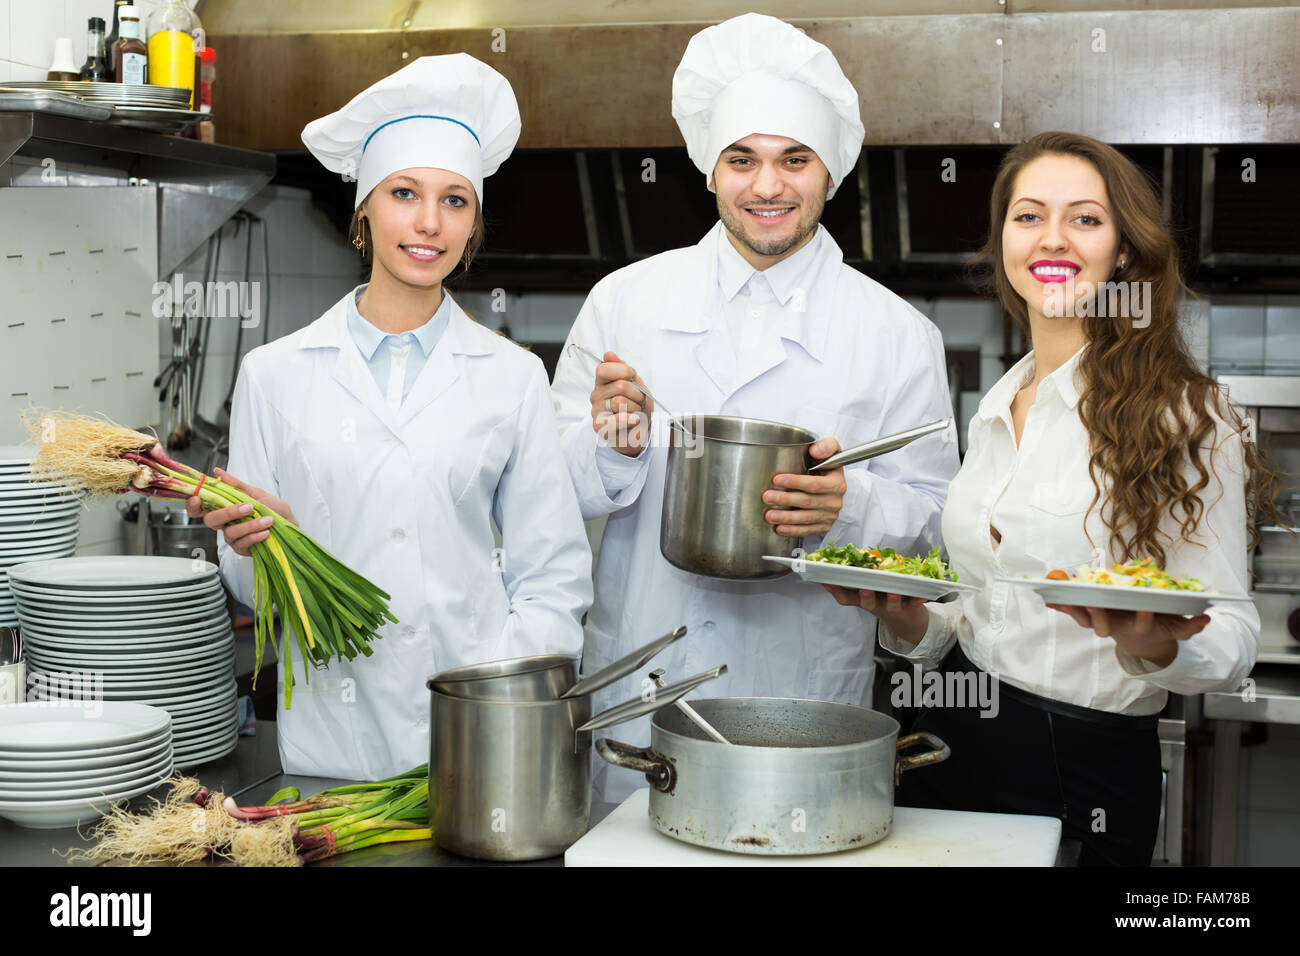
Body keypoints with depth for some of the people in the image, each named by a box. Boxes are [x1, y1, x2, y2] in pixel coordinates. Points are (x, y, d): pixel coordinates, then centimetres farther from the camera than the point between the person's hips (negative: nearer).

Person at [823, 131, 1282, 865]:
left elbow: (1232, 638, -10)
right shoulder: (998, 407, 9)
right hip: (951, 749, 6)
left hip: (1085, 771, -5)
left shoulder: (1182, 416, -9)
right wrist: (908, 618, -4)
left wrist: (1152, 644, -31)